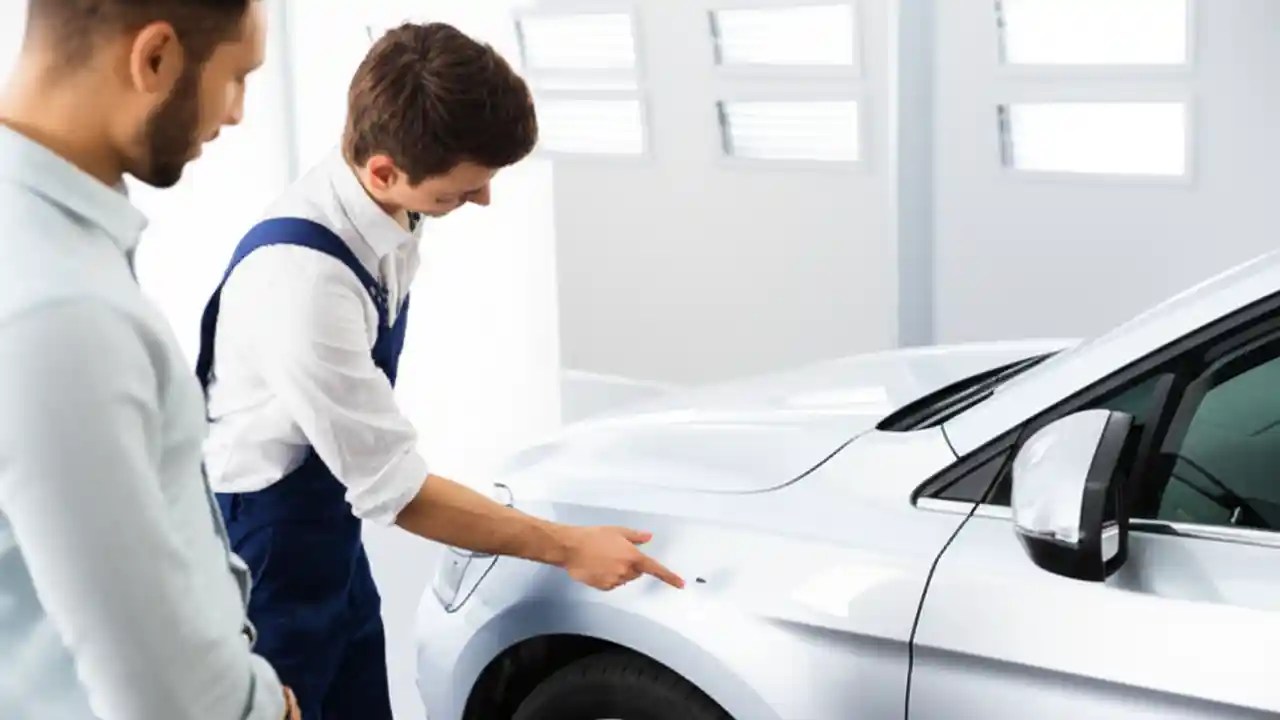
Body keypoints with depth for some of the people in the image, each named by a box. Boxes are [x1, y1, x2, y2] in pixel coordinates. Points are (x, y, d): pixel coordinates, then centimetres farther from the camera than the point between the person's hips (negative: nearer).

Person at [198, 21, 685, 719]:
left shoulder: (386, 214, -7)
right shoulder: (300, 280, -32)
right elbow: (393, 488, -25)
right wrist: (568, 547, -17)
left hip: (331, 538, 8)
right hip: (261, 556, -7)